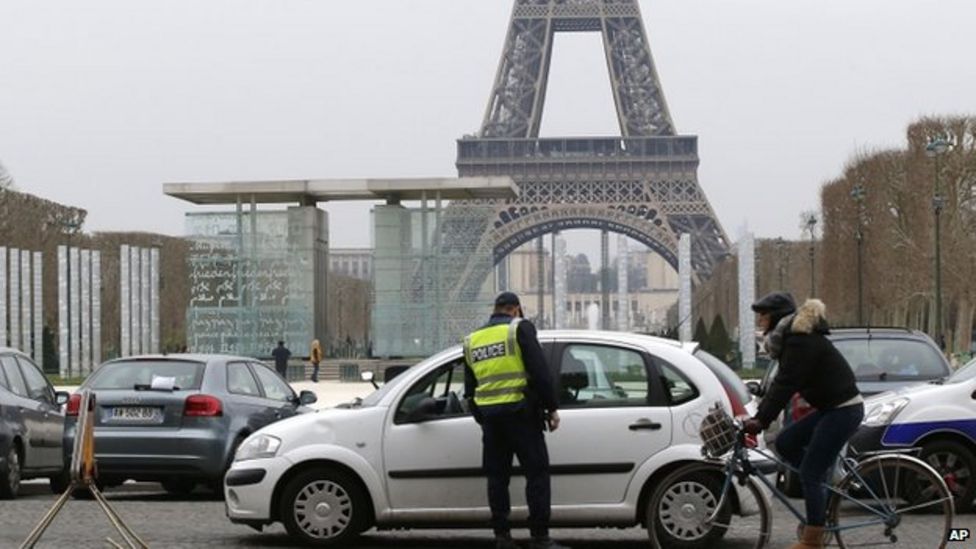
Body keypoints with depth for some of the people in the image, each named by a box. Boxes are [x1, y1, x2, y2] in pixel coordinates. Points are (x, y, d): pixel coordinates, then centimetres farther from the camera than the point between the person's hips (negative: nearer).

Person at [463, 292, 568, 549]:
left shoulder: (472, 340, 15)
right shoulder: (519, 328, -3)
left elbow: (469, 387, 20)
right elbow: (539, 371, -10)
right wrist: (551, 407, -6)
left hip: (488, 415, 6)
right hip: (519, 412, -6)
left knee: (497, 476, 10)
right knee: (537, 472, -3)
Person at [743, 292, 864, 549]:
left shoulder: (801, 342, -18)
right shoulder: (790, 339, 13)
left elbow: (786, 384, -24)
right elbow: (781, 383, 15)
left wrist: (761, 420, -24)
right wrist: (757, 417, 9)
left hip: (844, 410, -10)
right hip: (830, 408, 10)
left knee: (810, 473, -8)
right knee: (785, 442, 6)